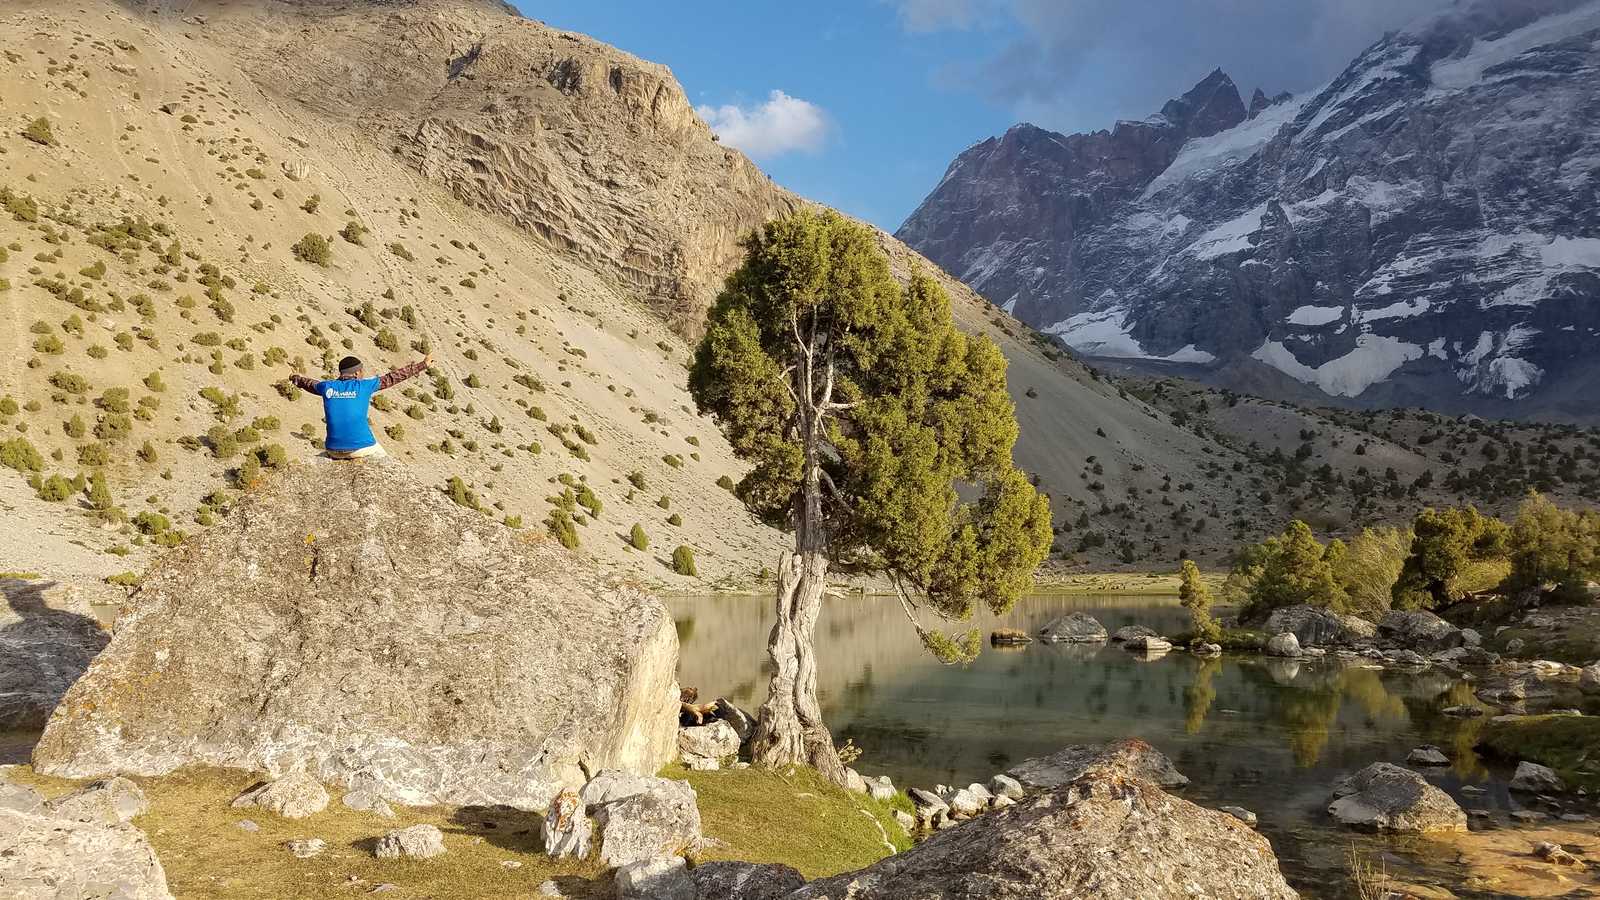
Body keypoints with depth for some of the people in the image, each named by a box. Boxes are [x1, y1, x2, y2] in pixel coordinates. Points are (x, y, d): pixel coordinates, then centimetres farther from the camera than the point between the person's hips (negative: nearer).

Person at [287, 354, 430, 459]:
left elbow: (311, 384, 30)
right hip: (362, 448, -4)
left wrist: (296, 379, 53)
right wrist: (422, 365, 12)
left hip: (334, 449, 4)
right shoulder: (364, 386, -3)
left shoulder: (327, 387, 8)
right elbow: (393, 378, 3)